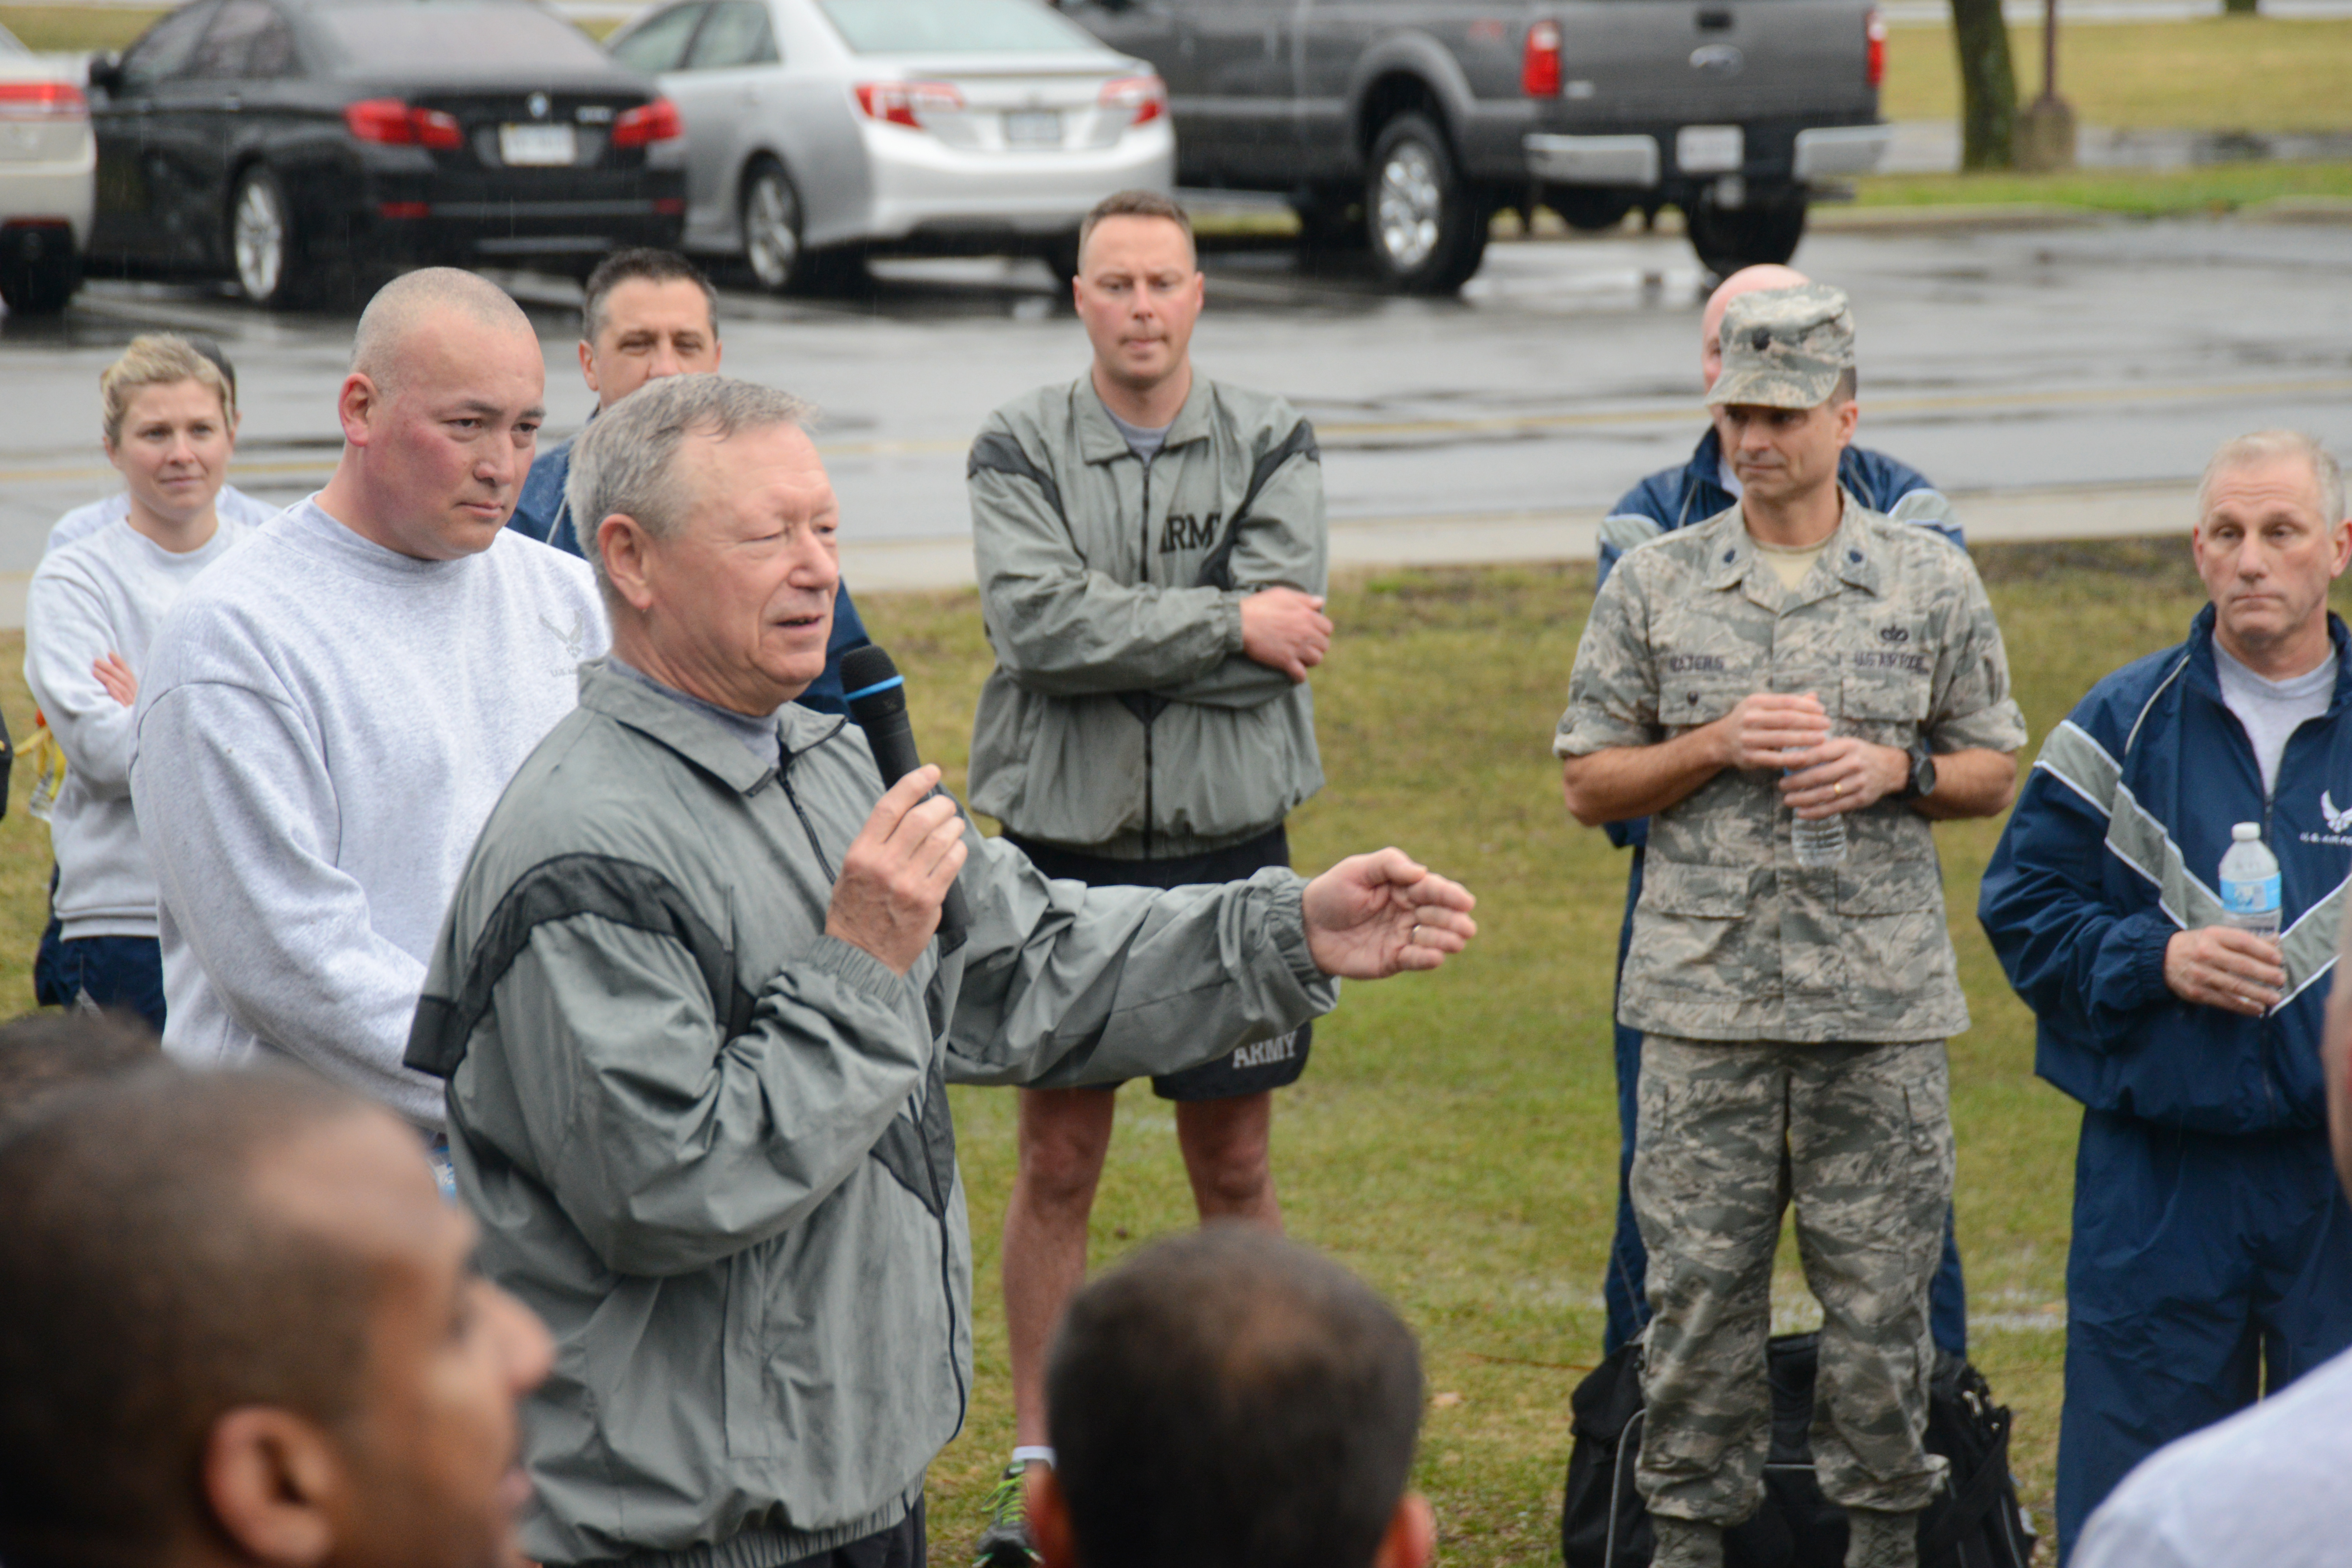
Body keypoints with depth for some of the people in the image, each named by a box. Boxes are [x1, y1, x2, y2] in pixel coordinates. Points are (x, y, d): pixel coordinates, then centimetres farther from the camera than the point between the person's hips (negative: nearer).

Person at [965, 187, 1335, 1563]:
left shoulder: (1270, 444, 2)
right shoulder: (1022, 448, 0)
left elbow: (1288, 635, -12)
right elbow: (1037, 622, -15)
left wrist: (1114, 634, -13)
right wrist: (1224, 622, -15)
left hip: (1228, 846, 1)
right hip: (1065, 846, -1)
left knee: (1236, 1168, 9)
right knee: (1058, 1164, 4)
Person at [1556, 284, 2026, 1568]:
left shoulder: (1932, 581, 6)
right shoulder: (1654, 584, 6)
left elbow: (1994, 772, 12)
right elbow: (1588, 783, 8)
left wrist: (1896, 769, -9)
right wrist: (1715, 747, -9)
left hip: (1882, 995, 0)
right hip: (1703, 993, 0)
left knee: (1880, 1287, 3)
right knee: (1699, 1283, 2)